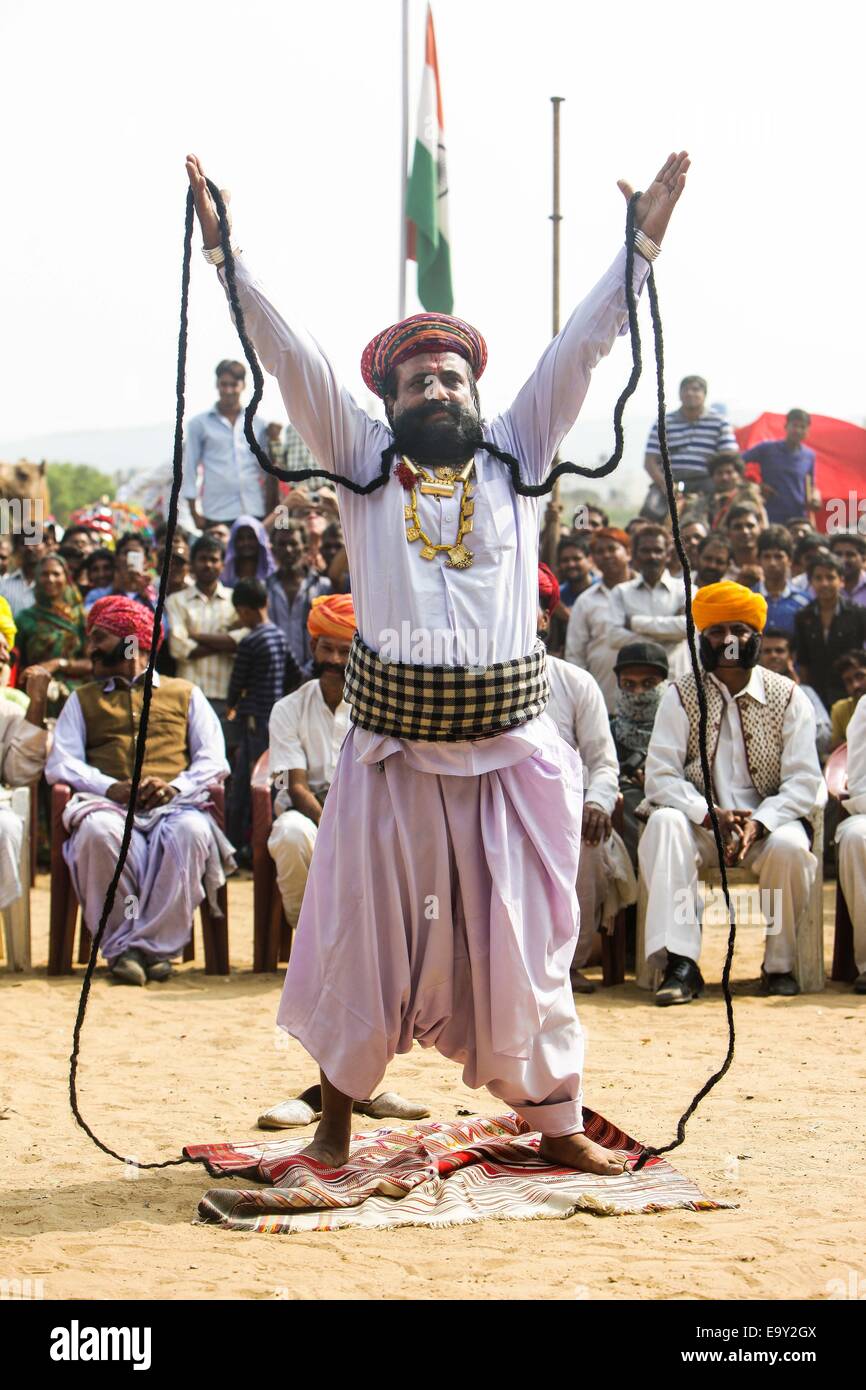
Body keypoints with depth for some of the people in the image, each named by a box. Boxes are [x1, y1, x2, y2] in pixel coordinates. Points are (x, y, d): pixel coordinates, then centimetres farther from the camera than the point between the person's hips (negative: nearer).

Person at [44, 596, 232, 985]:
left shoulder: (185, 695, 25)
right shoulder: (82, 700, 28)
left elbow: (213, 760, 11)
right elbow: (61, 763, 10)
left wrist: (175, 786, -11)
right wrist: (110, 786, -10)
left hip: (173, 805, 0)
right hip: (111, 805, 0)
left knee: (191, 831, -37)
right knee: (97, 831, -38)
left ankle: (153, 944, -34)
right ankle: (122, 947, -31)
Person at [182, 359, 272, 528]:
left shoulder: (258, 425, 13)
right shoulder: (199, 424, 8)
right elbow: (190, 468, 7)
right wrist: (194, 512, 2)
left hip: (255, 513, 2)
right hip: (217, 514, -2)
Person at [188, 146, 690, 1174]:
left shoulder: (515, 459, 9)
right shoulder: (362, 463, 6)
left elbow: (579, 347, 6)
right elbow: (291, 358, 1)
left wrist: (643, 241, 3)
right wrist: (224, 255, -5)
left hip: (509, 751, 1)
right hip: (392, 750, -1)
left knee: (522, 940, 7)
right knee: (367, 936, 6)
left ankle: (556, 1122, 16)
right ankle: (336, 1119, 19)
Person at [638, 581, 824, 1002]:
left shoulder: (788, 697, 3)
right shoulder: (681, 696, 4)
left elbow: (804, 781, -4)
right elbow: (660, 776, -4)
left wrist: (757, 823, -21)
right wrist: (711, 815, -21)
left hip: (767, 821, 0)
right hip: (701, 822, 1)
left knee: (789, 847, -34)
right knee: (663, 824, -32)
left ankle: (780, 964, -10)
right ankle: (679, 963, -36)